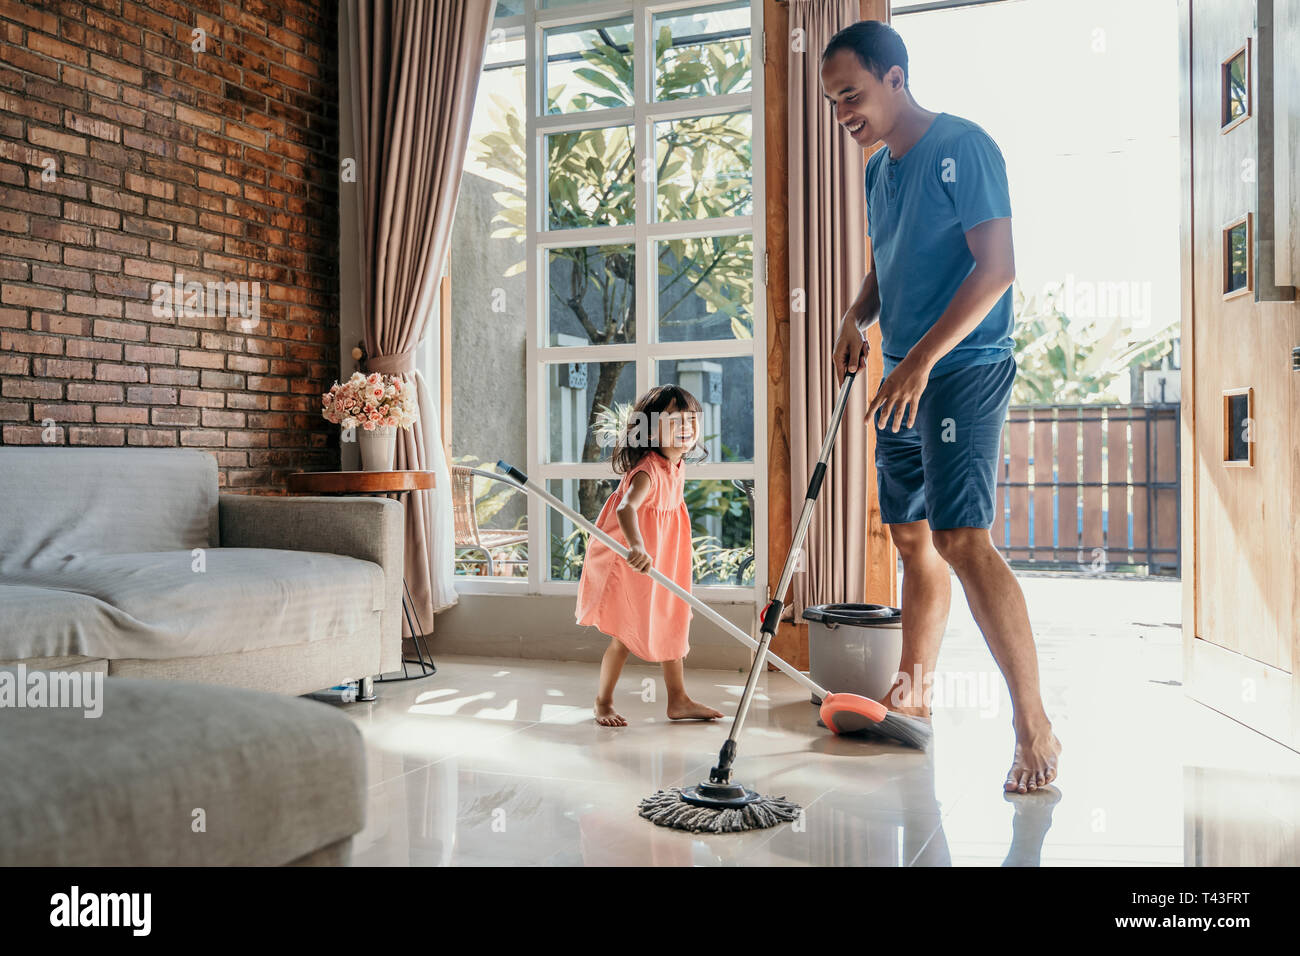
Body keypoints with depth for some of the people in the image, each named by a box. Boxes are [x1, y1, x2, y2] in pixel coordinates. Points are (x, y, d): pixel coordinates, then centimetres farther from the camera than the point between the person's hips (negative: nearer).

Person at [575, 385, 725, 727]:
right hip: (629, 563, -9)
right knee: (625, 635, -1)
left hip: (662, 561, 9)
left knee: (671, 628, 14)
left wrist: (684, 551, 26)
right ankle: (603, 702, 18)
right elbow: (625, 508, -47)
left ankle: (679, 701, 26)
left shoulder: (675, 469, 1)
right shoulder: (648, 471, -28)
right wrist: (636, 547, -64)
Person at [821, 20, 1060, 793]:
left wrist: (920, 361, -24)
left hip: (963, 370, -9)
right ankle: (913, 693, 28)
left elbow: (997, 266, -19)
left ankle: (1035, 728, -8)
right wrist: (859, 316, 4)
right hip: (907, 378, 9)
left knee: (963, 539, -17)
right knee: (912, 535, 13)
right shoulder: (880, 169, 15)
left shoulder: (962, 147, -11)